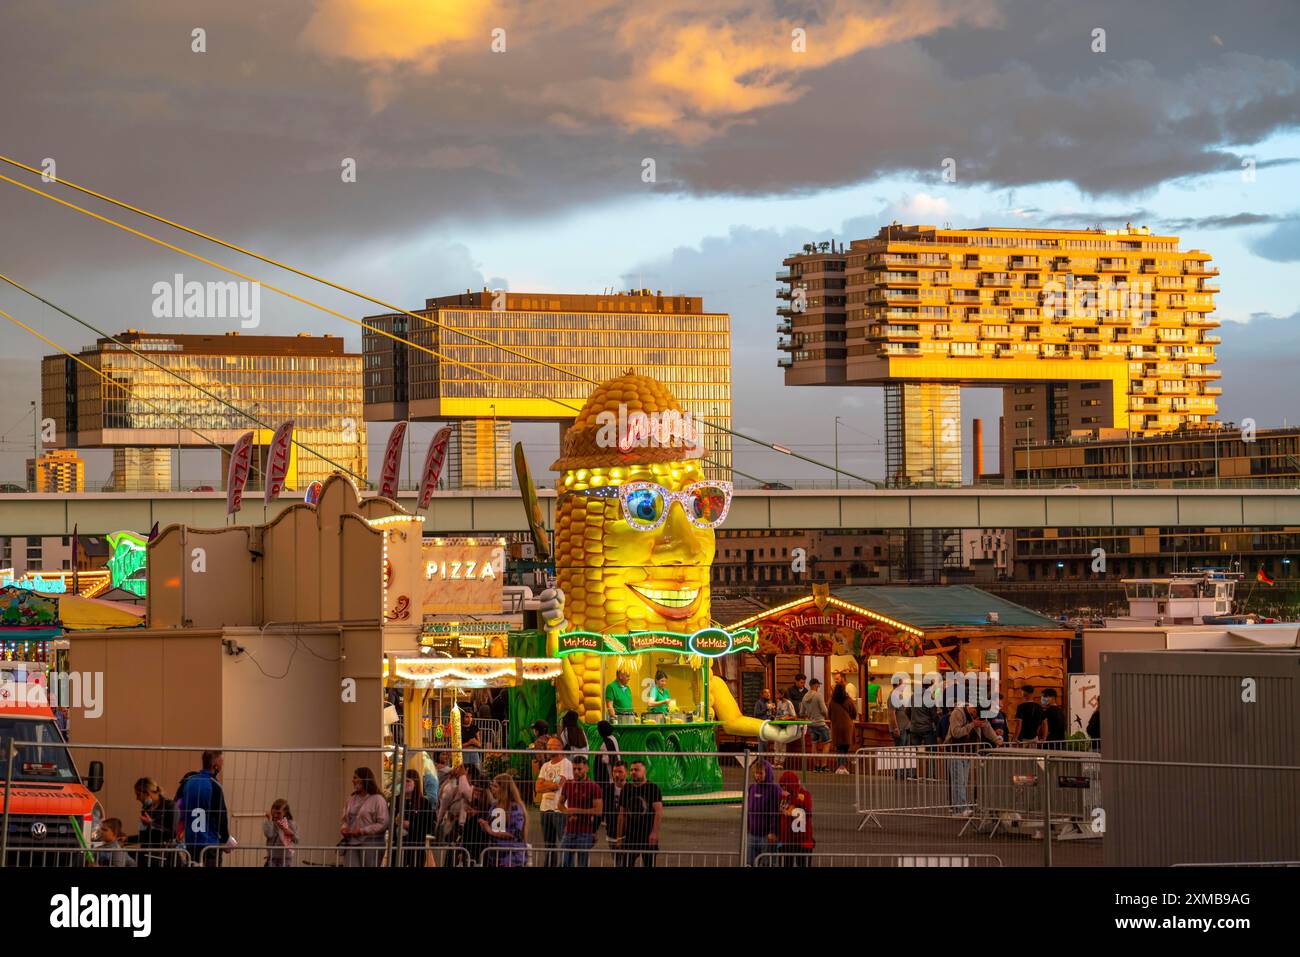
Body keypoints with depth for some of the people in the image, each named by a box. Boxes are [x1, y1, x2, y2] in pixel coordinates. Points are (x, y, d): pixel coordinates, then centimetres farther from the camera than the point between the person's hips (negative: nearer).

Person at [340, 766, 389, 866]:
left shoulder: (377, 799, -5)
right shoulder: (352, 799, 16)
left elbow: (383, 824, -12)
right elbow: (344, 819, 24)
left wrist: (362, 831, -15)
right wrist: (343, 828, 0)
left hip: (370, 845, -6)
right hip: (351, 844, 6)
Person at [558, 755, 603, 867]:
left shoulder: (593, 787, -7)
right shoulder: (568, 785, 8)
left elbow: (598, 810, -12)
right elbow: (561, 803, 20)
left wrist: (576, 811, -15)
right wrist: (568, 813, -3)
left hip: (585, 832, -5)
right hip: (569, 831, 5)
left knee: (582, 864, -1)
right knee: (564, 863, 4)